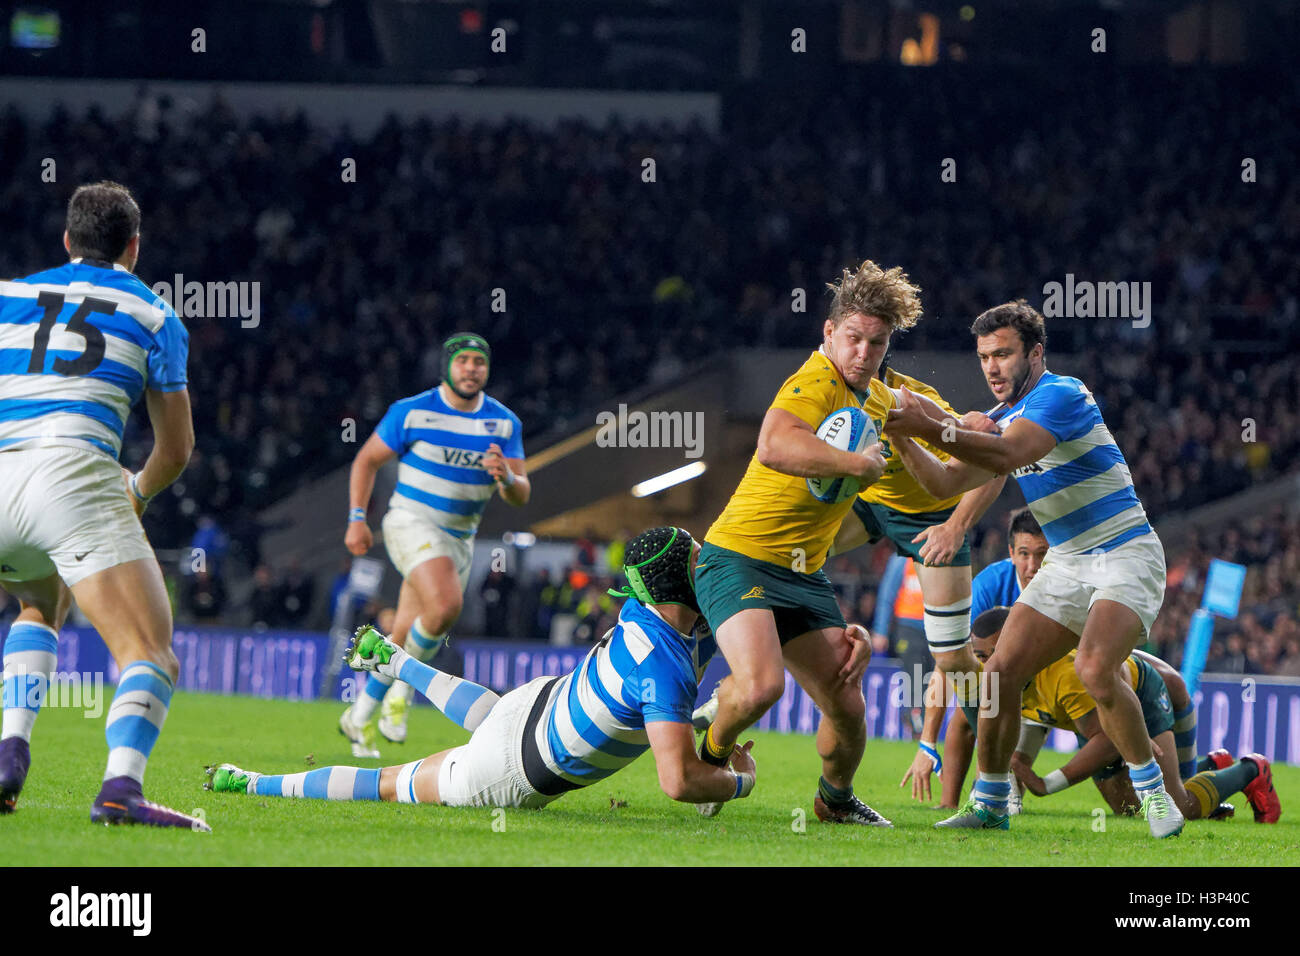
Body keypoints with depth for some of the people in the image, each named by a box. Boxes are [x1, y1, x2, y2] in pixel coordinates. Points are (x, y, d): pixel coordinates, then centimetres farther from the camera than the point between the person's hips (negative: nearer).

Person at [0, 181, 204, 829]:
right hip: (74, 477, -4)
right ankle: (121, 786, -37)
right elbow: (176, 449, 19)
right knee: (151, 658, -8)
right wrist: (138, 492, 40)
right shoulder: (153, 316, 16)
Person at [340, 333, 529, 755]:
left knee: (407, 639, 8)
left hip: (459, 538, 5)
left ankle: (359, 718, 23)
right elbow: (366, 460, 2)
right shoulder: (412, 412, -8)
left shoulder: (505, 422, 1)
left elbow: (521, 495, -2)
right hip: (412, 524, -5)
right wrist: (357, 518, -7)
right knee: (445, 605, -30)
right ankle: (405, 684, -8)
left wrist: (507, 478, -25)